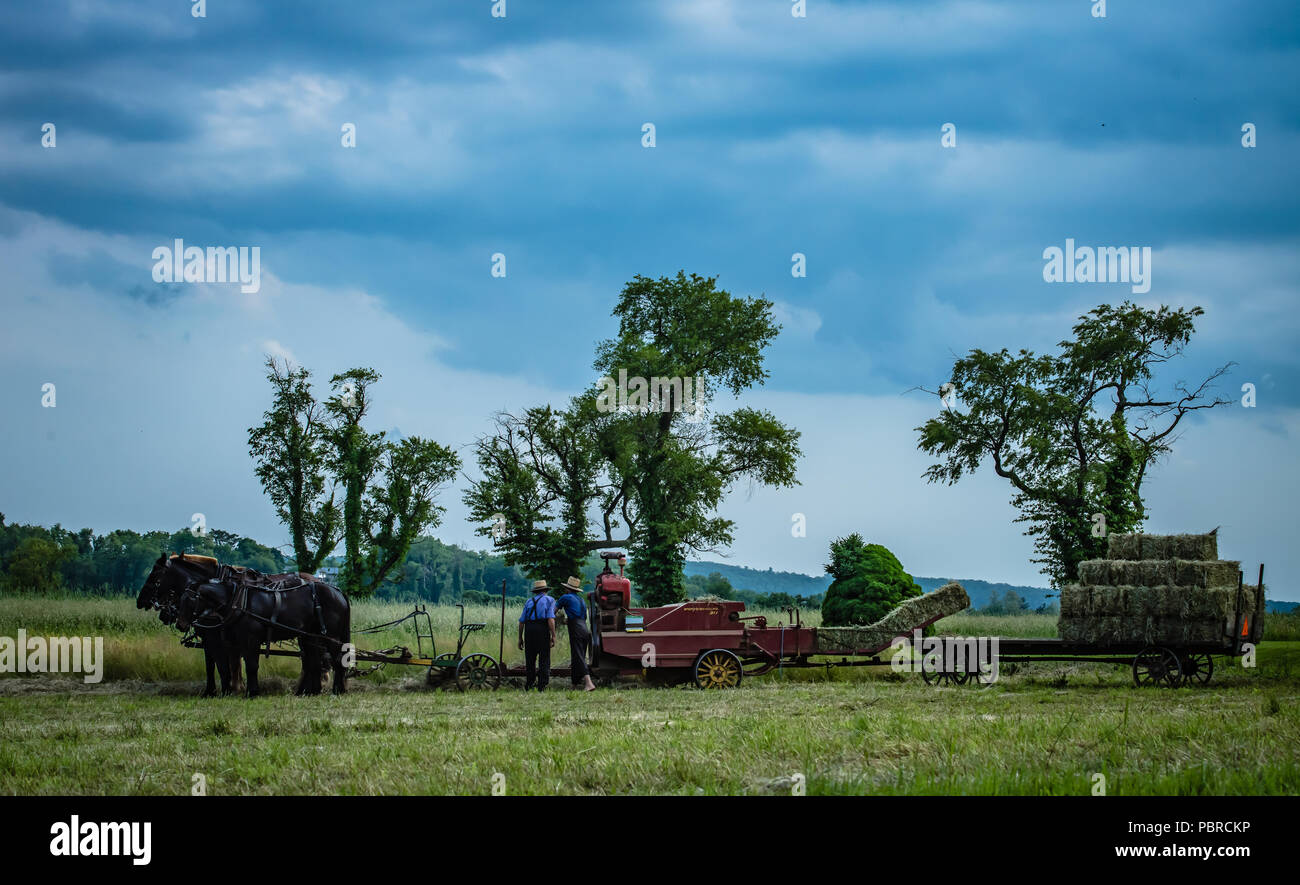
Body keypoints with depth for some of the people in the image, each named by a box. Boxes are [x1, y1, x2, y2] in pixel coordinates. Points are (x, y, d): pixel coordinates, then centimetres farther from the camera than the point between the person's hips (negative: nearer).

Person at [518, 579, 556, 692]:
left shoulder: (529, 601, 18)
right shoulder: (549, 600, 8)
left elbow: (521, 621, 13)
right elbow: (551, 619, -7)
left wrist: (520, 638, 19)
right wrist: (553, 636, -9)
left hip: (529, 629, 3)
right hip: (543, 630, -3)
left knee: (530, 659, 12)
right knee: (544, 659, 2)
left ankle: (528, 685, 13)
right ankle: (542, 686, -4)